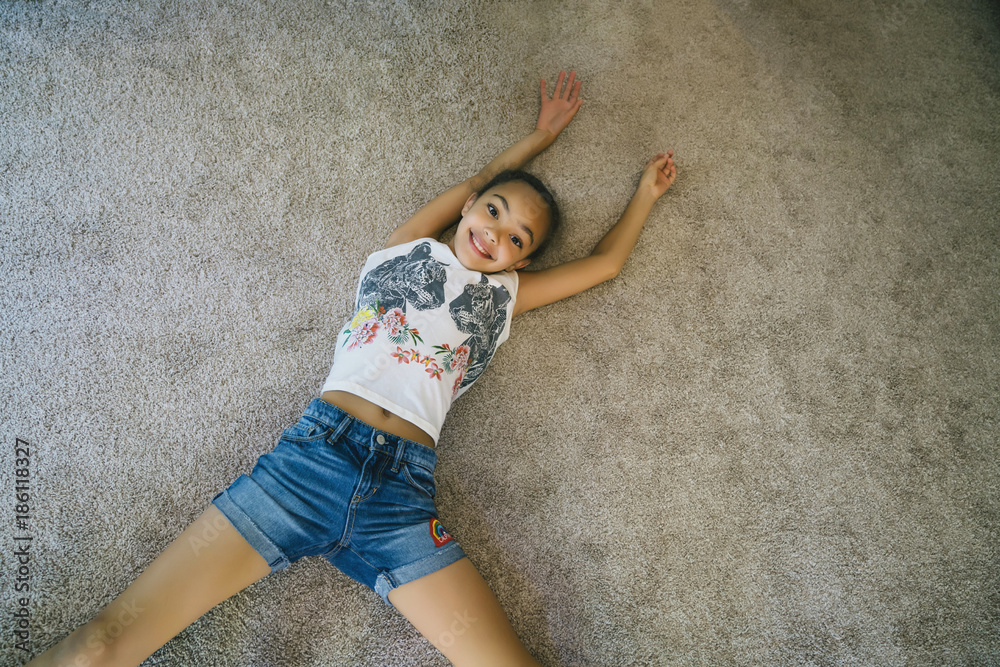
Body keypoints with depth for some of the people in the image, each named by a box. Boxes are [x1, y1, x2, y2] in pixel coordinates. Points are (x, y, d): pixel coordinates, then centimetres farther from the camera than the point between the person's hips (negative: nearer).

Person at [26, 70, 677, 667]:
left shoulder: (506, 292, 21)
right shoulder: (407, 250, 19)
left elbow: (605, 262, 29)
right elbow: (470, 187, 32)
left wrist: (648, 191, 40)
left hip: (403, 493, 2)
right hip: (317, 449, -1)